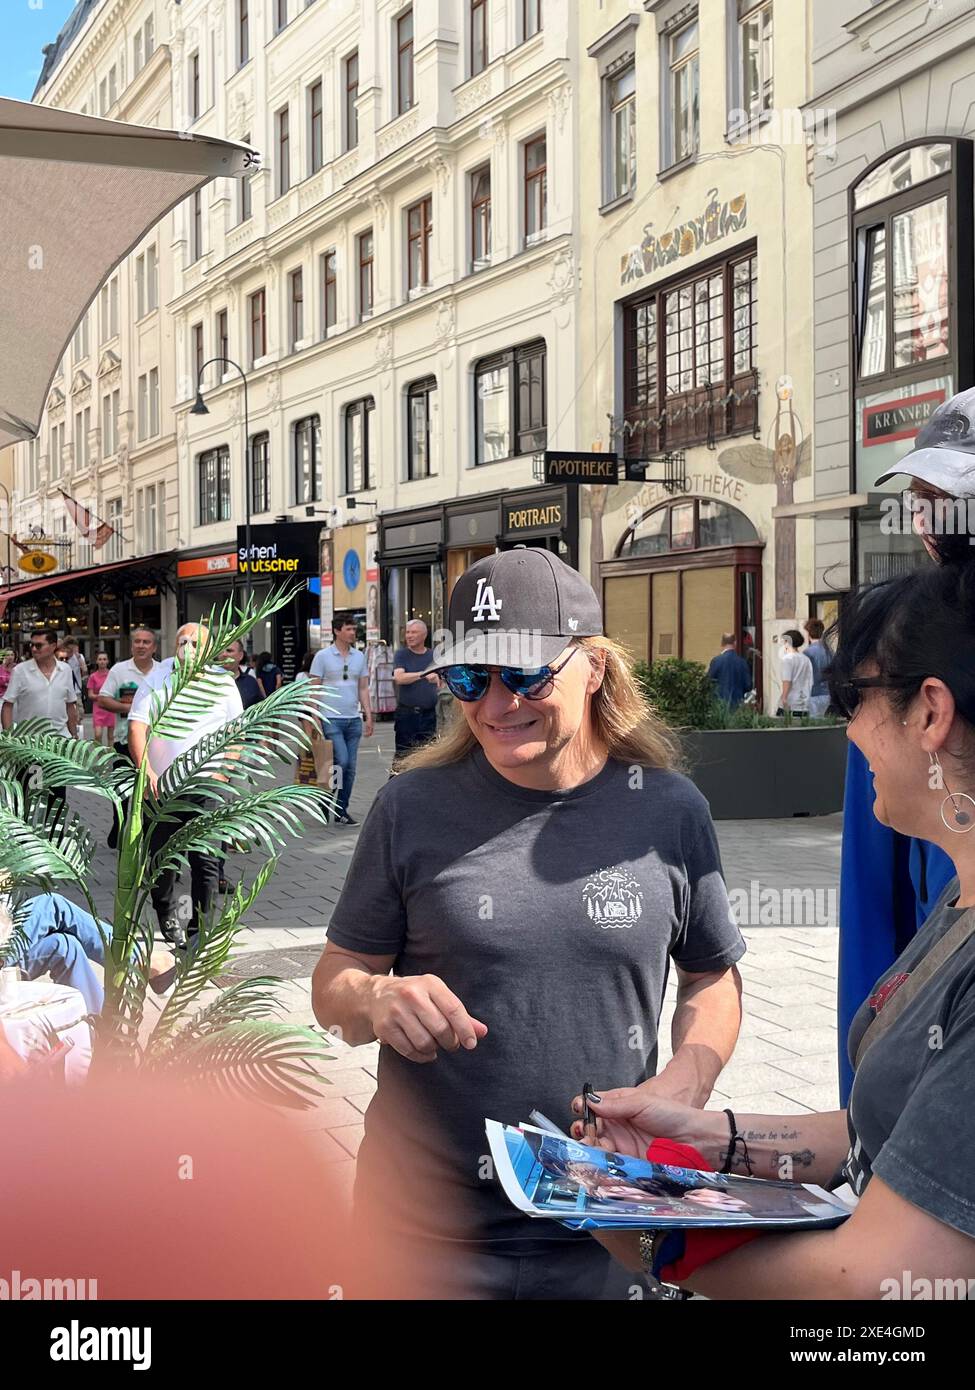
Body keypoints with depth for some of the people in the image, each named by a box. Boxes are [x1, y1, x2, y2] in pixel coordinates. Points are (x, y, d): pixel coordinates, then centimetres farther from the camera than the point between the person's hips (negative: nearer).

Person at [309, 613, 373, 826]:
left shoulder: (359, 657, 11)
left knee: (350, 768, 5)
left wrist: (369, 716, 6)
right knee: (342, 762, -15)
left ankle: (341, 811, 12)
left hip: (354, 720, 5)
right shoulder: (323, 656, -3)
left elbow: (363, 689, 14)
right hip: (331, 719, -5)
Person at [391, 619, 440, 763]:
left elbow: (442, 683, 19)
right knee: (403, 755, -2)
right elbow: (399, 678, -15)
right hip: (406, 713, -3)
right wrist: (424, 674, -22)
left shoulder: (434, 656, 10)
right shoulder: (401, 654, 2)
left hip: (428, 714, 3)